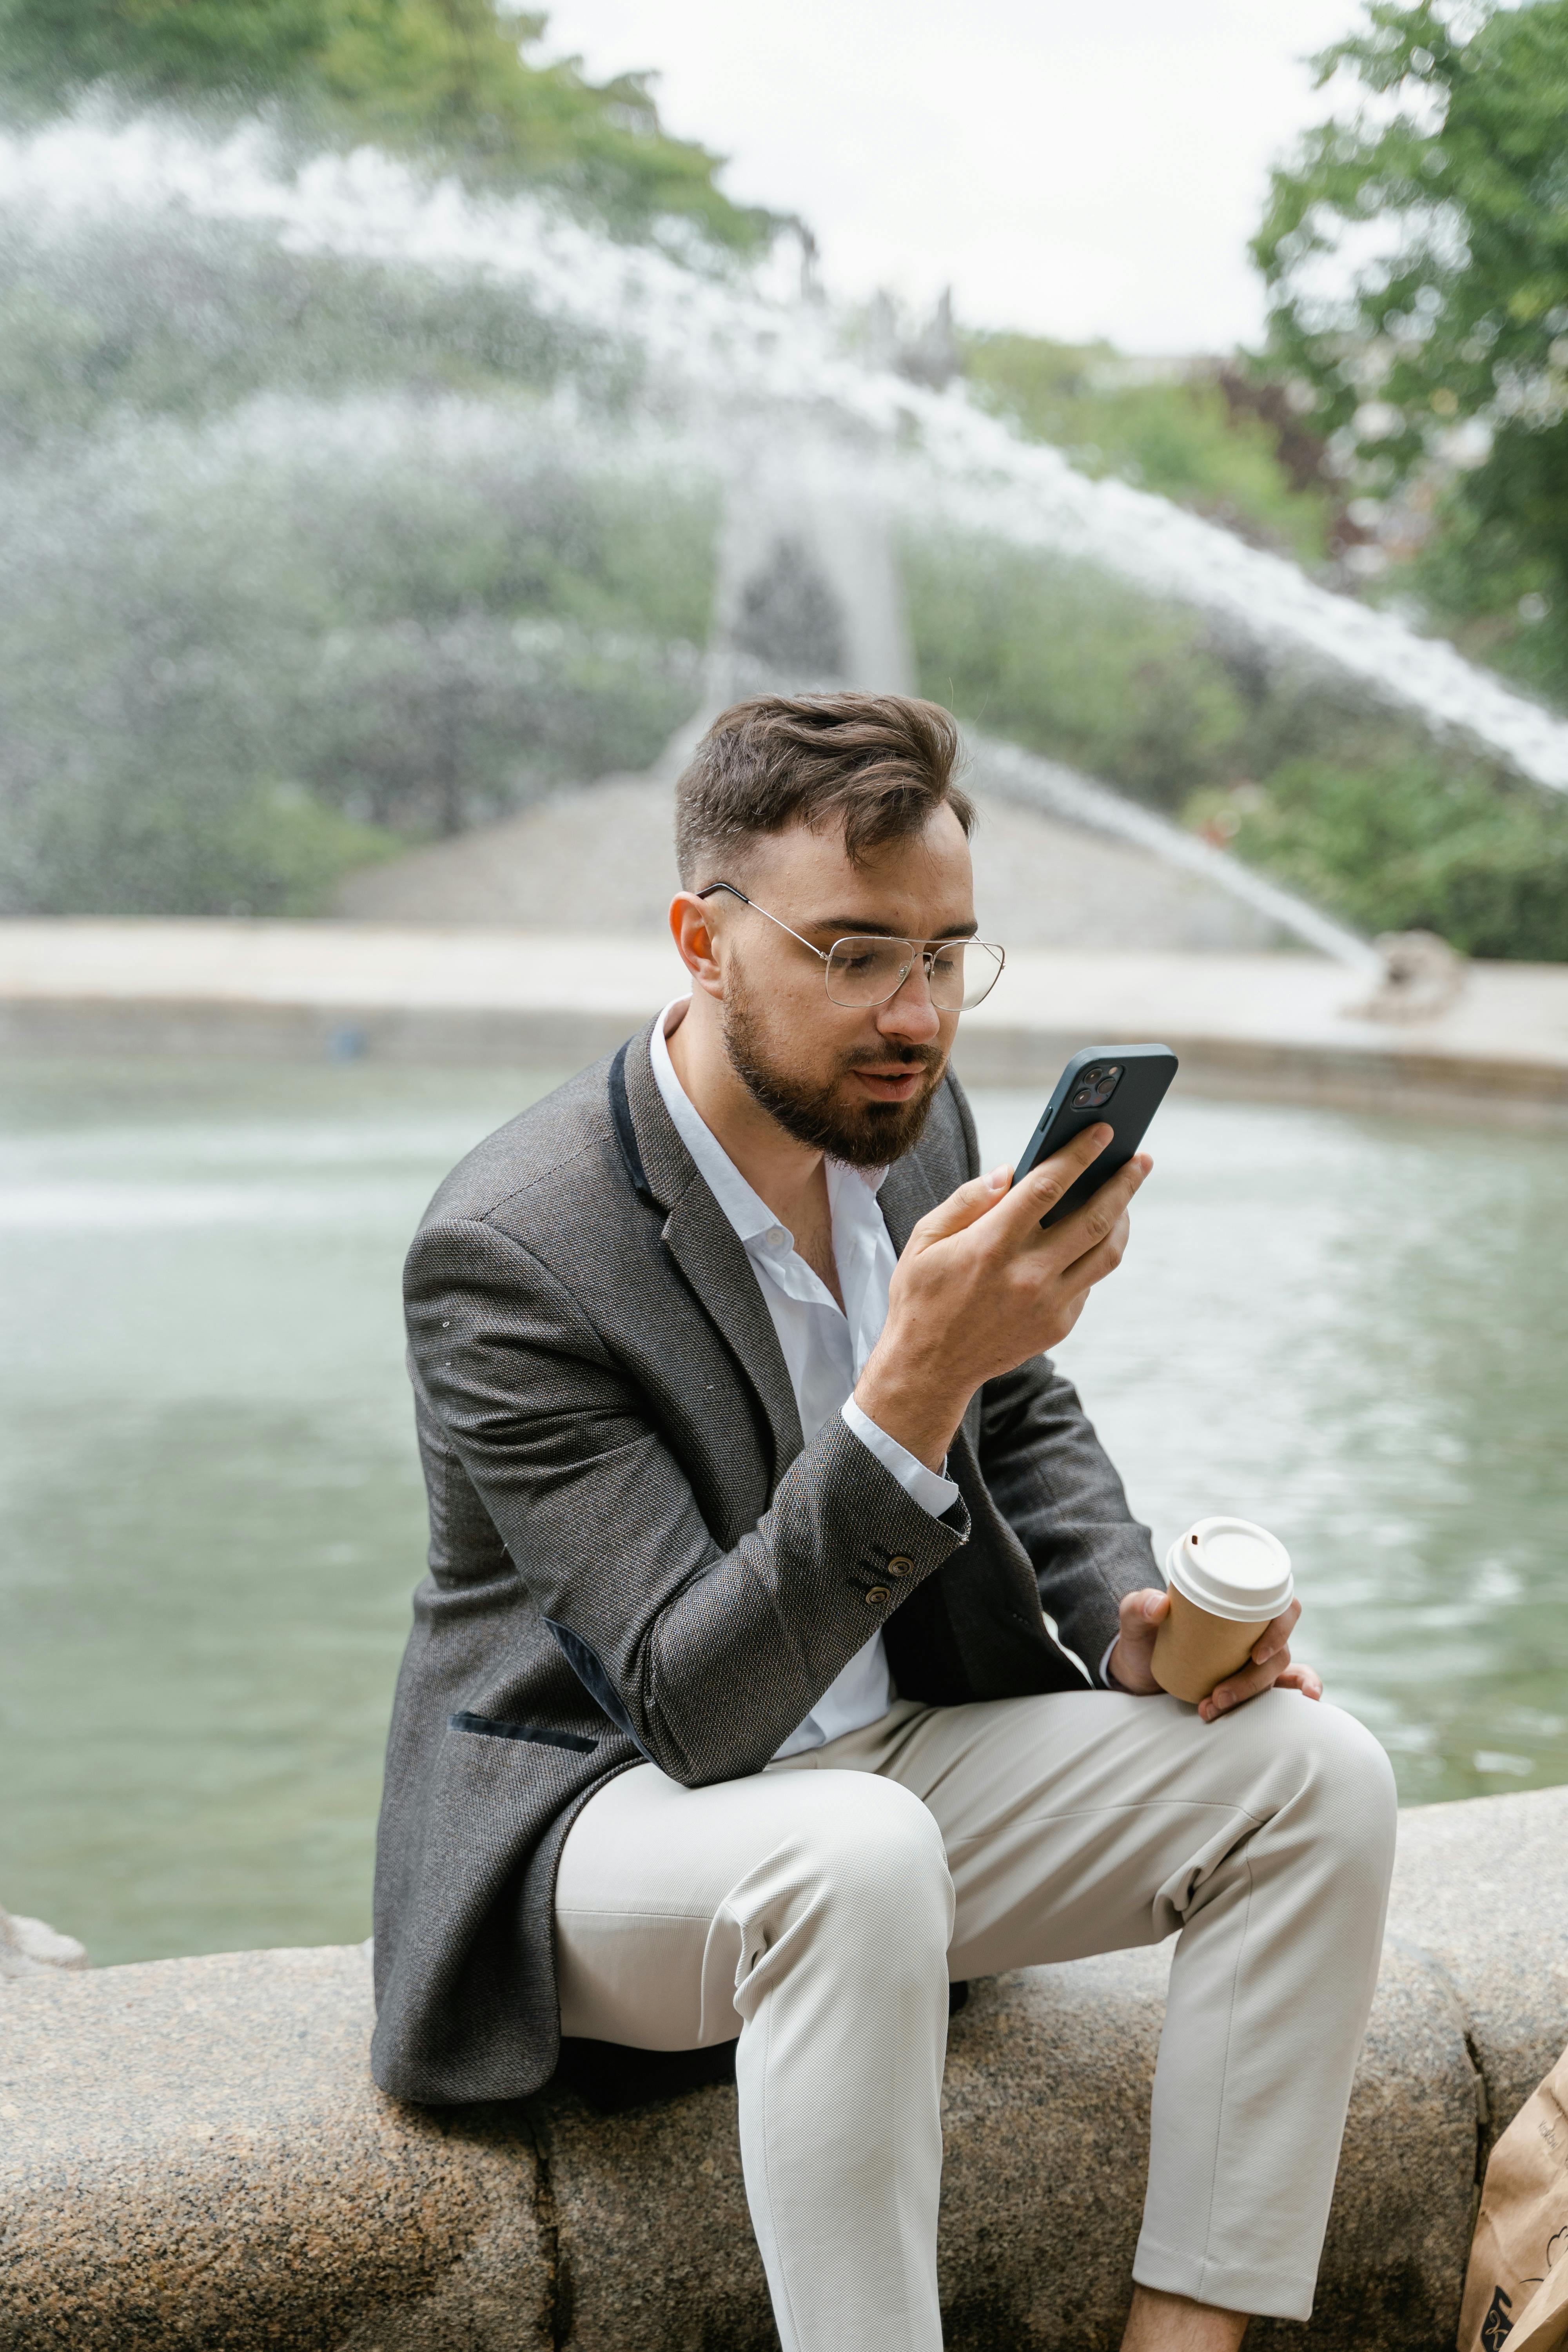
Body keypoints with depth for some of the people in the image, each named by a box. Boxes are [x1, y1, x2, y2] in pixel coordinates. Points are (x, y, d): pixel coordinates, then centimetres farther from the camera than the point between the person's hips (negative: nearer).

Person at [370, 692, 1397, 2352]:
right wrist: (917, 1385, -40)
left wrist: (1133, 1623, -5)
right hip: (597, 1820, -7)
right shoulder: (507, 1254, -24)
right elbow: (695, 1707, -29)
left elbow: (1027, 1425, 16)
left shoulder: (908, 1116, -3)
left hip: (893, 1755, 7)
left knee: (1317, 1770, -12)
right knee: (858, 1855, -39)